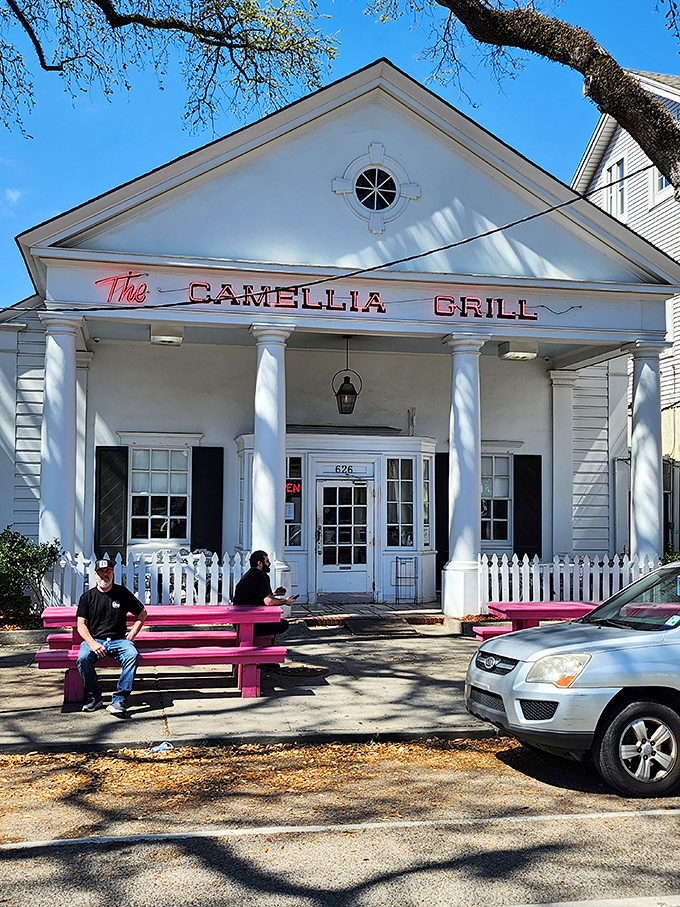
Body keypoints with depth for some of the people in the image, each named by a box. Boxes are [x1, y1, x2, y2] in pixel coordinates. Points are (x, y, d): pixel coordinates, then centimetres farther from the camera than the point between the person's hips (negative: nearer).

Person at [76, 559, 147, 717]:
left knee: (133, 655, -32)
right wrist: (92, 643, -15)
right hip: (93, 639, 0)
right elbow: (81, 625, 2)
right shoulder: (87, 597, 9)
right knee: (83, 657, -32)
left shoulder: (123, 593, 9)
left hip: (118, 640, 0)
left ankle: (119, 700, -30)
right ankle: (94, 698, -13)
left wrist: (132, 634, 5)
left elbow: (142, 613, 17)